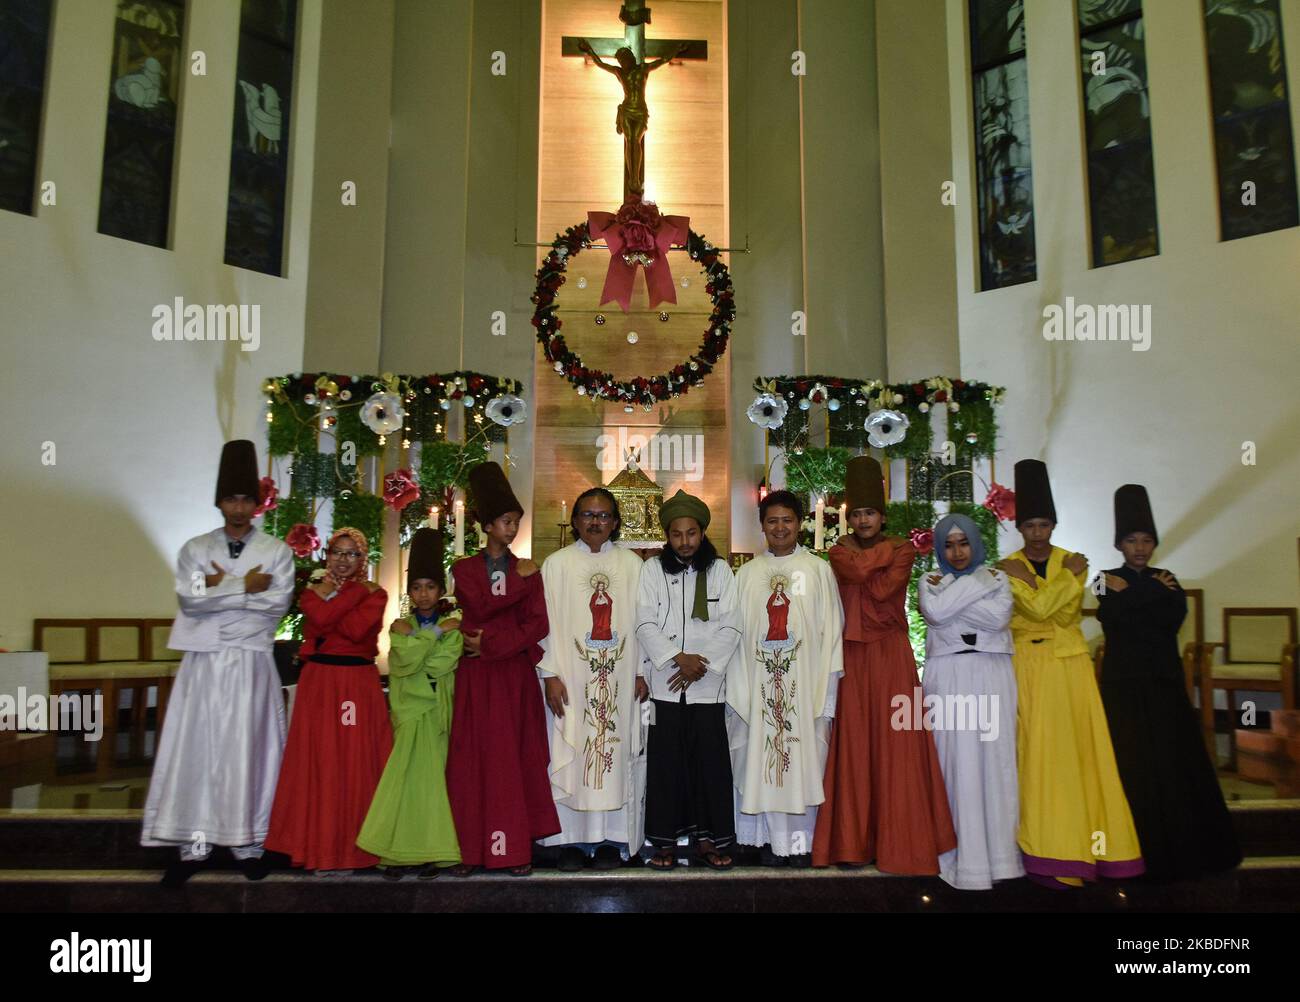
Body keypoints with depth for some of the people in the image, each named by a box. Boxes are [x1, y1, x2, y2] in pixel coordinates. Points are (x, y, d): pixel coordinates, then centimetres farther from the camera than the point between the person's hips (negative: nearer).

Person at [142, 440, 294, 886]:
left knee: (248, 751, 2)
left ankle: (248, 844, 12)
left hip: (251, 663, -1)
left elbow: (278, 603, -9)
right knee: (197, 750, 2)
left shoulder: (276, 551, 3)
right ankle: (193, 847, 9)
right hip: (203, 662, 1)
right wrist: (244, 587, -11)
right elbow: (188, 598, -7)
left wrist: (218, 587, -9)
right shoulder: (195, 548, 8)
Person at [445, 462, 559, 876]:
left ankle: (516, 847, 4)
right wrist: (518, 582, -11)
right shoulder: (464, 569, 8)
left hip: (515, 675, 0)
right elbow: (480, 608, -7)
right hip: (475, 675, 0)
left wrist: (491, 643, -9)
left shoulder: (527, 572, 9)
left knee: (515, 758, 0)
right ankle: (470, 847, 5)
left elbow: (538, 626, -2)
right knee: (472, 758, -1)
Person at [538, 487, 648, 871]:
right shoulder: (557, 564, 4)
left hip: (620, 680, 1)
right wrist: (550, 674, -6)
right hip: (571, 680, -1)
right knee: (570, 756, 1)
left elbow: (642, 620, 6)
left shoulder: (632, 564, 8)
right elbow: (546, 622, 1)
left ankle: (613, 838, 13)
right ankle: (573, 838, 11)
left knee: (616, 754, 3)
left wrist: (641, 672, 1)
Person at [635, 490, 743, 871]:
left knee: (711, 763, 1)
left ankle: (708, 838, 14)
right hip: (664, 683, 0)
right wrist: (677, 657, -14)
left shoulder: (720, 571, 7)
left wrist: (701, 664, -9)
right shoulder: (652, 569, 5)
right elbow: (645, 624, -2)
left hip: (707, 685, 1)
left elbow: (730, 627, 2)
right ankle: (665, 840, 13)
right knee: (665, 763, 2)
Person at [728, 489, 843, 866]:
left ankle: (802, 839, 13)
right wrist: (736, 690, 1)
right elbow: (737, 633, 7)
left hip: (805, 684, -2)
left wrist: (827, 687, -4)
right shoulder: (748, 574, 9)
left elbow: (832, 629, 2)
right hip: (760, 684, 2)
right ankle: (773, 839, 15)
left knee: (804, 760, 2)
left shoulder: (819, 570, 4)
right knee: (762, 760, 4)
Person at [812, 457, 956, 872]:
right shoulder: (840, 551, 11)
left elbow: (883, 588, -11)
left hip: (891, 654, -1)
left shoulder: (903, 550, 6)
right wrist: (885, 551, -2)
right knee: (853, 741, 0)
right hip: (852, 654, 1)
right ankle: (854, 842, 8)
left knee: (894, 741, -2)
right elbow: (856, 572, -12)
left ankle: (898, 840, 7)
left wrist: (863, 559, -4)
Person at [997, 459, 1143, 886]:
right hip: (1030, 666, -2)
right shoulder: (1008, 569, 2)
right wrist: (1069, 575, -8)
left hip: (1069, 664, 2)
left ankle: (1086, 840, 11)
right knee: (1039, 750, -2)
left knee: (1078, 748, 2)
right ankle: (1050, 846, 4)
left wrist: (1025, 578, -11)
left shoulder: (1073, 562, 7)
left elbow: (1065, 612, -8)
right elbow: (1038, 608, -14)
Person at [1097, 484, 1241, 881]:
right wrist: (1155, 593, -8)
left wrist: (1129, 594, -9)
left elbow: (1174, 617, -6)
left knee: (1177, 761, 2)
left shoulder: (1166, 581, 13)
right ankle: (1144, 852, 4)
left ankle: (1187, 848, 12)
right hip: (1125, 683, -3)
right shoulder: (1108, 581, 3)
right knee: (1135, 766, -3)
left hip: (1164, 682, 3)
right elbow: (1118, 618, -15)